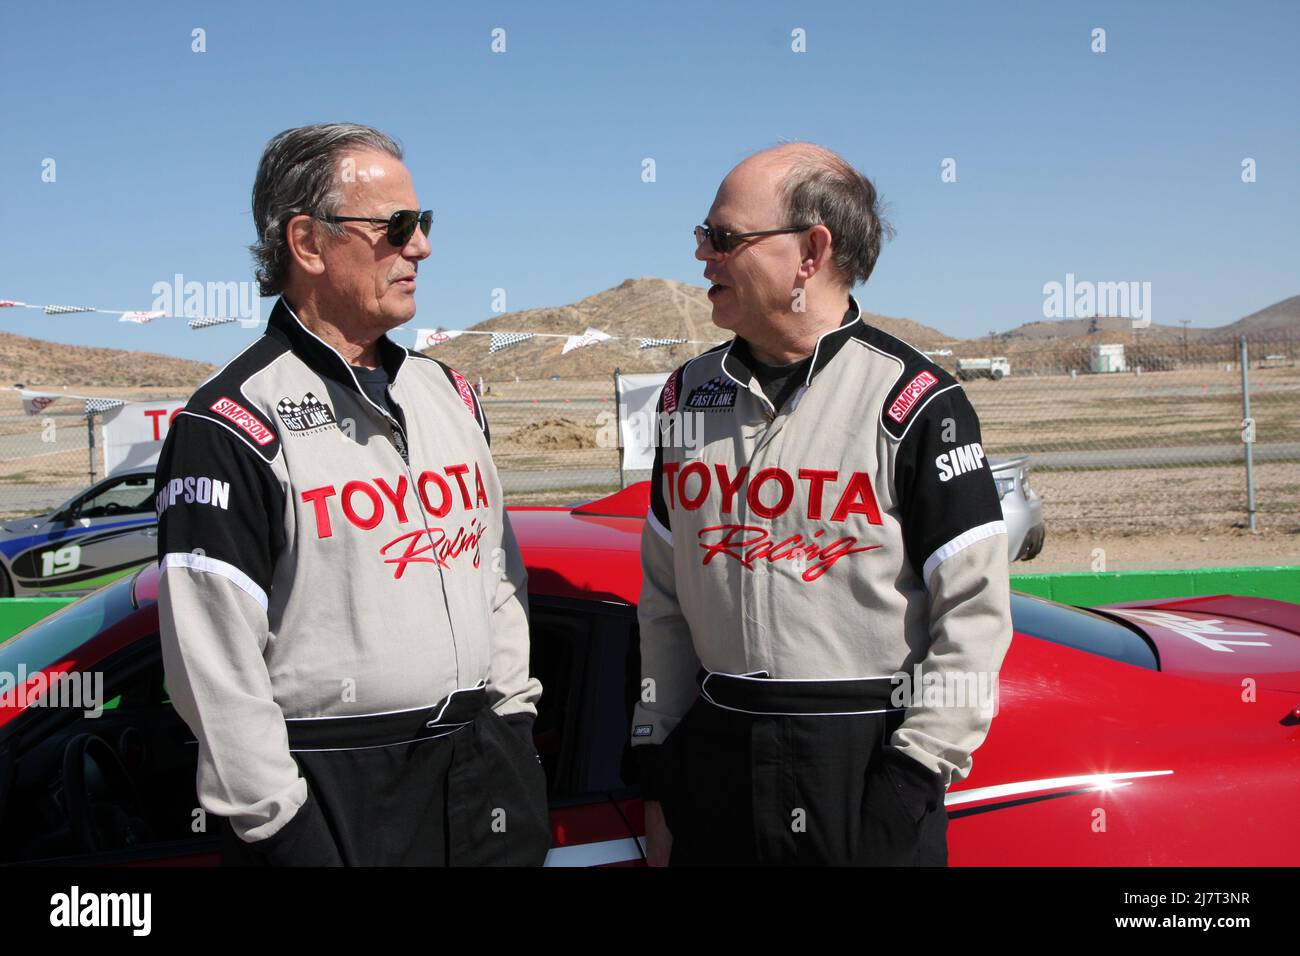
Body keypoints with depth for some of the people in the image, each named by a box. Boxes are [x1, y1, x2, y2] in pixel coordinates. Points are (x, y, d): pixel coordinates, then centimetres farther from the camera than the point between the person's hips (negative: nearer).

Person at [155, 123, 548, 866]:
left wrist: (513, 718, 10)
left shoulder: (450, 393, 10)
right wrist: (281, 825, -13)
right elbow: (212, 663, -14)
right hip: (334, 790, -6)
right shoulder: (234, 425, -12)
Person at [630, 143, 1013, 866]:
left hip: (867, 755, -4)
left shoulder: (912, 402, -9)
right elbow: (664, 598, 12)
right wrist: (658, 762, 9)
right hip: (715, 752, 5)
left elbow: (975, 610, -9)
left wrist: (912, 779, -13)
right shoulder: (689, 393, 7)